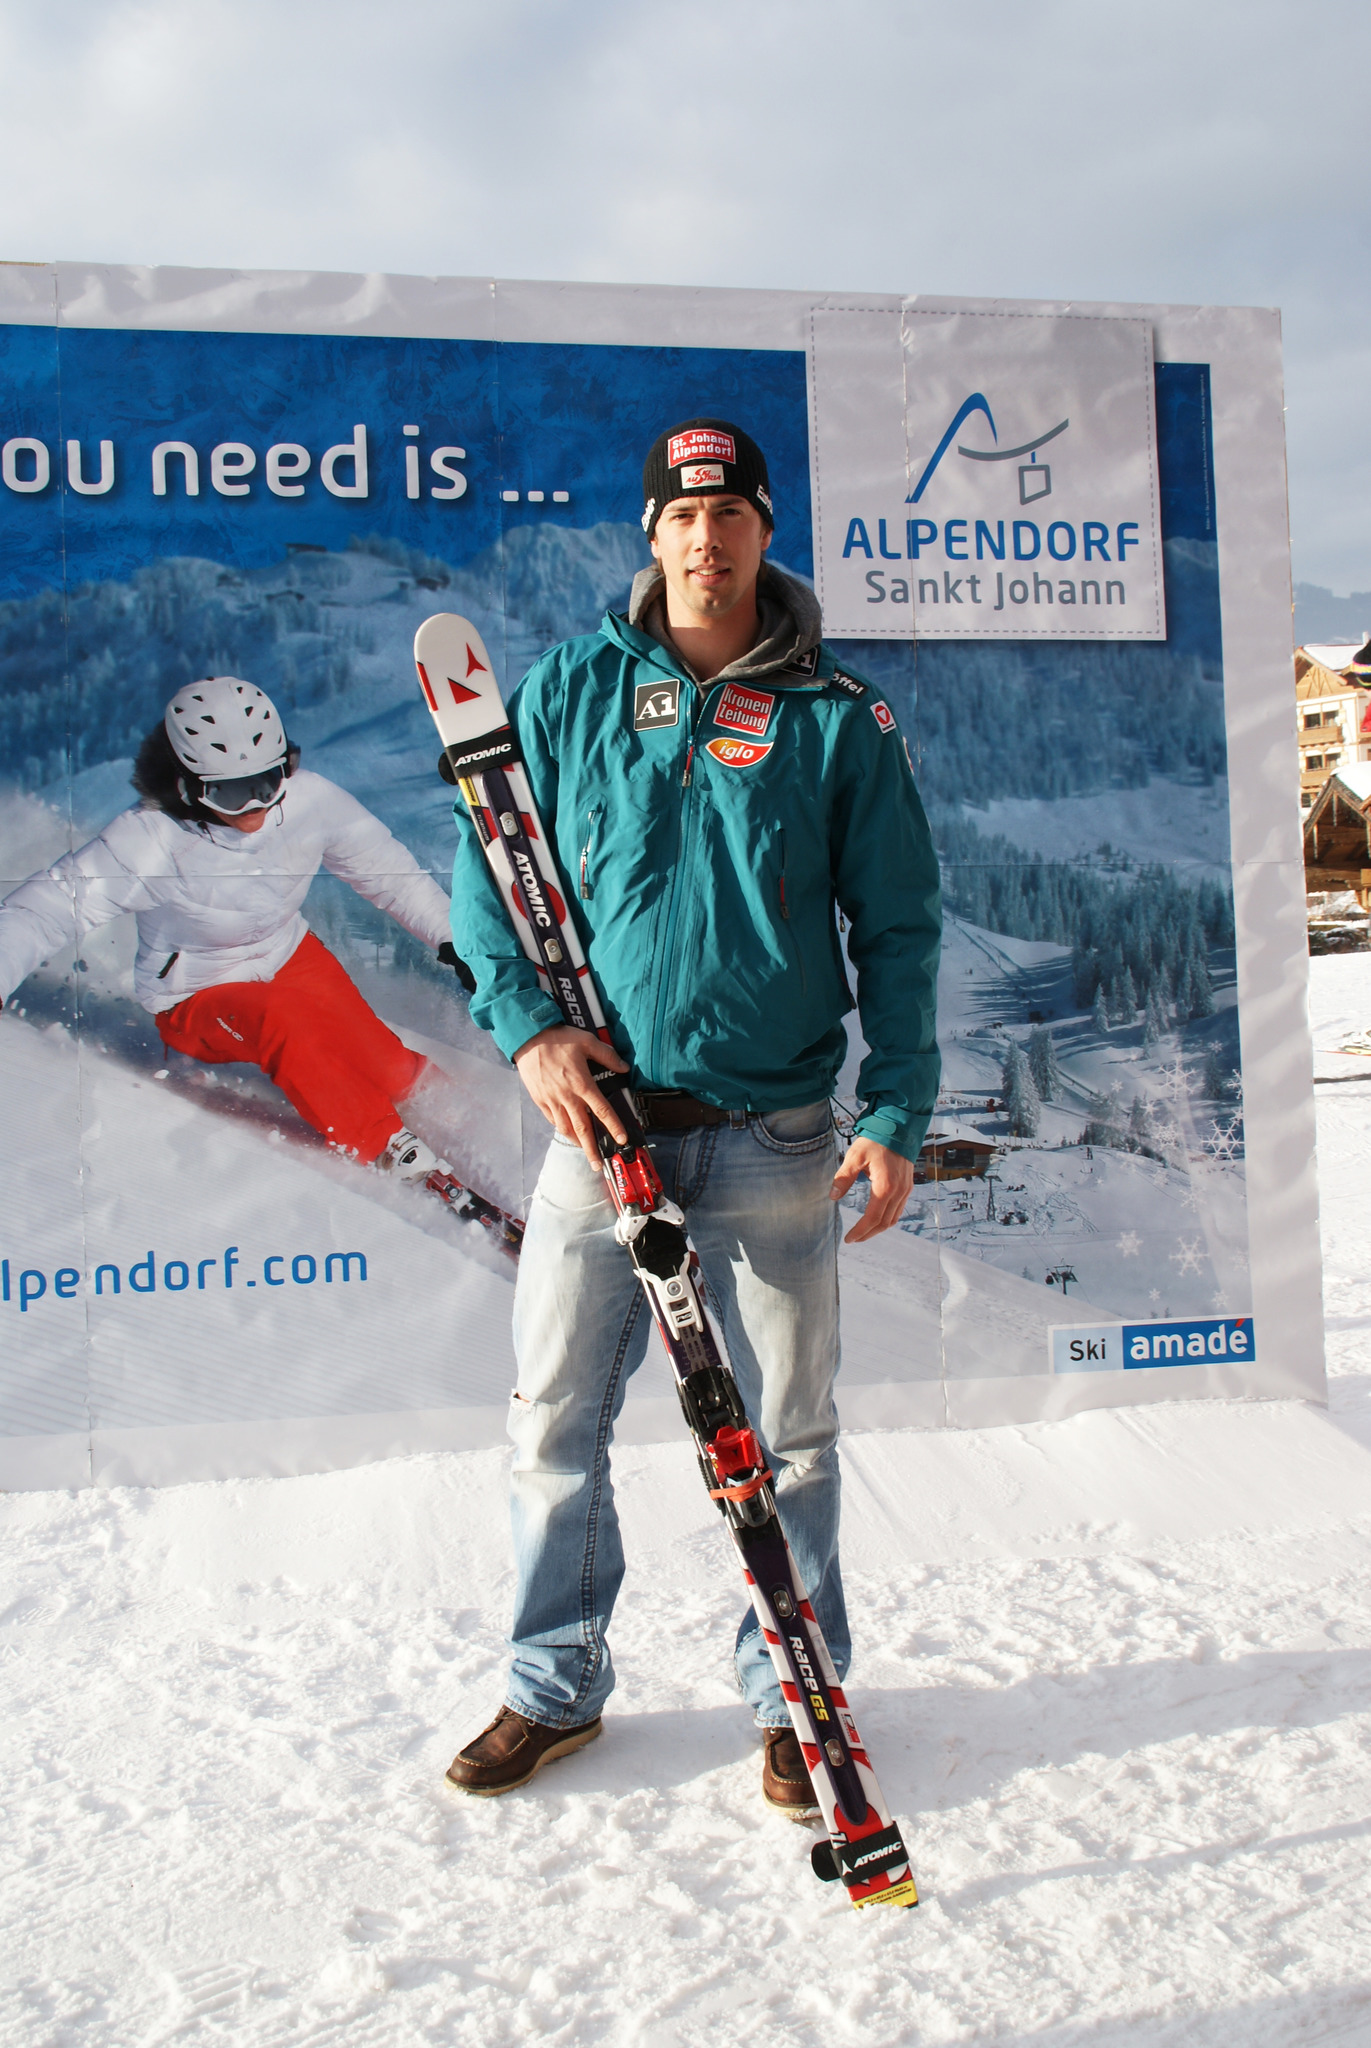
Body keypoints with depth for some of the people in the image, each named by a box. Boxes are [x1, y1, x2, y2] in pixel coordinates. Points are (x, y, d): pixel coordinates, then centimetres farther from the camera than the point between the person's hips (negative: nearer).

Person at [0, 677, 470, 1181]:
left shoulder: (308, 799, -18)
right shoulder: (148, 841, -28)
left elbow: (382, 865, -3)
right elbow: (42, 910, -28)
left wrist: (448, 937, -1)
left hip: (291, 956, 5)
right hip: (198, 1001, -5)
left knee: (385, 1065, -14)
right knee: (283, 1018, -34)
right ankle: (388, 1149, -26)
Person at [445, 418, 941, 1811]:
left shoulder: (837, 719, 2)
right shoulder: (571, 689, 6)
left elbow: (897, 927, 4)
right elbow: (484, 863, 8)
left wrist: (897, 1115, -4)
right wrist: (526, 1022, -7)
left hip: (773, 1139, -1)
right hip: (597, 1117, 1)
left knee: (788, 1436, 8)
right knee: (553, 1424, 8)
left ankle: (793, 1693, 28)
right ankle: (555, 1688, 28)